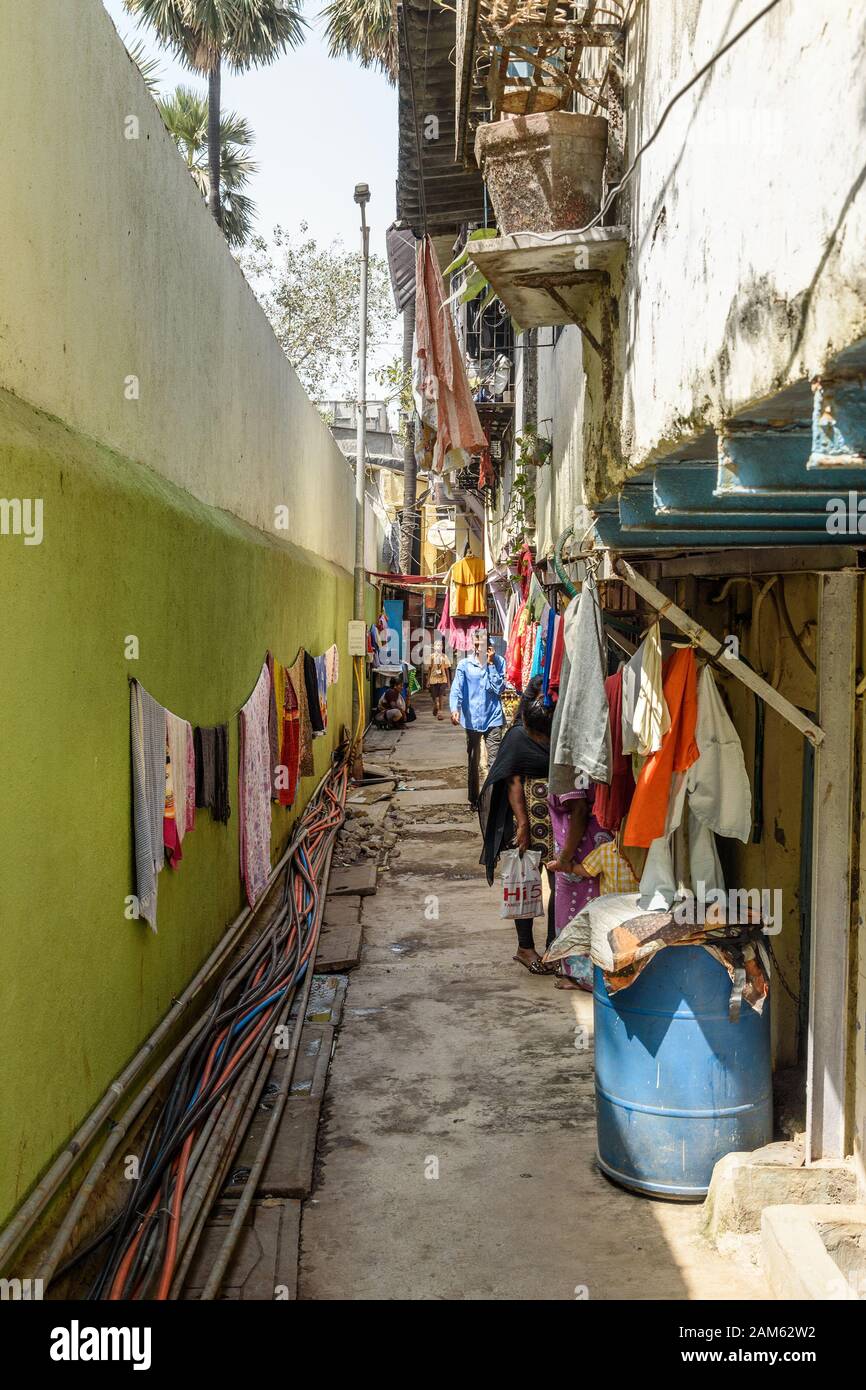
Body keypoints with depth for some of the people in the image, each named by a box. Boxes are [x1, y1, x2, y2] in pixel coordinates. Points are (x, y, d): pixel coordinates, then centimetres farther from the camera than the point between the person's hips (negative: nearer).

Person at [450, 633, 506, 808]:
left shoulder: (498, 662, -1)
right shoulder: (464, 664, -2)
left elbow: (499, 688, -9)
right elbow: (456, 689, -9)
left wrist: (491, 664, -12)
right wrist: (455, 709, -26)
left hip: (493, 718, -1)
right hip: (472, 720, 1)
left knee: (495, 761, -6)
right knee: (473, 762, 13)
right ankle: (474, 799, 24)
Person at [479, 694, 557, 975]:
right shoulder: (518, 737, -8)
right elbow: (513, 783, -11)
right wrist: (522, 824, -17)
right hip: (529, 818, -5)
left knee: (561, 883, 7)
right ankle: (525, 947, 16)